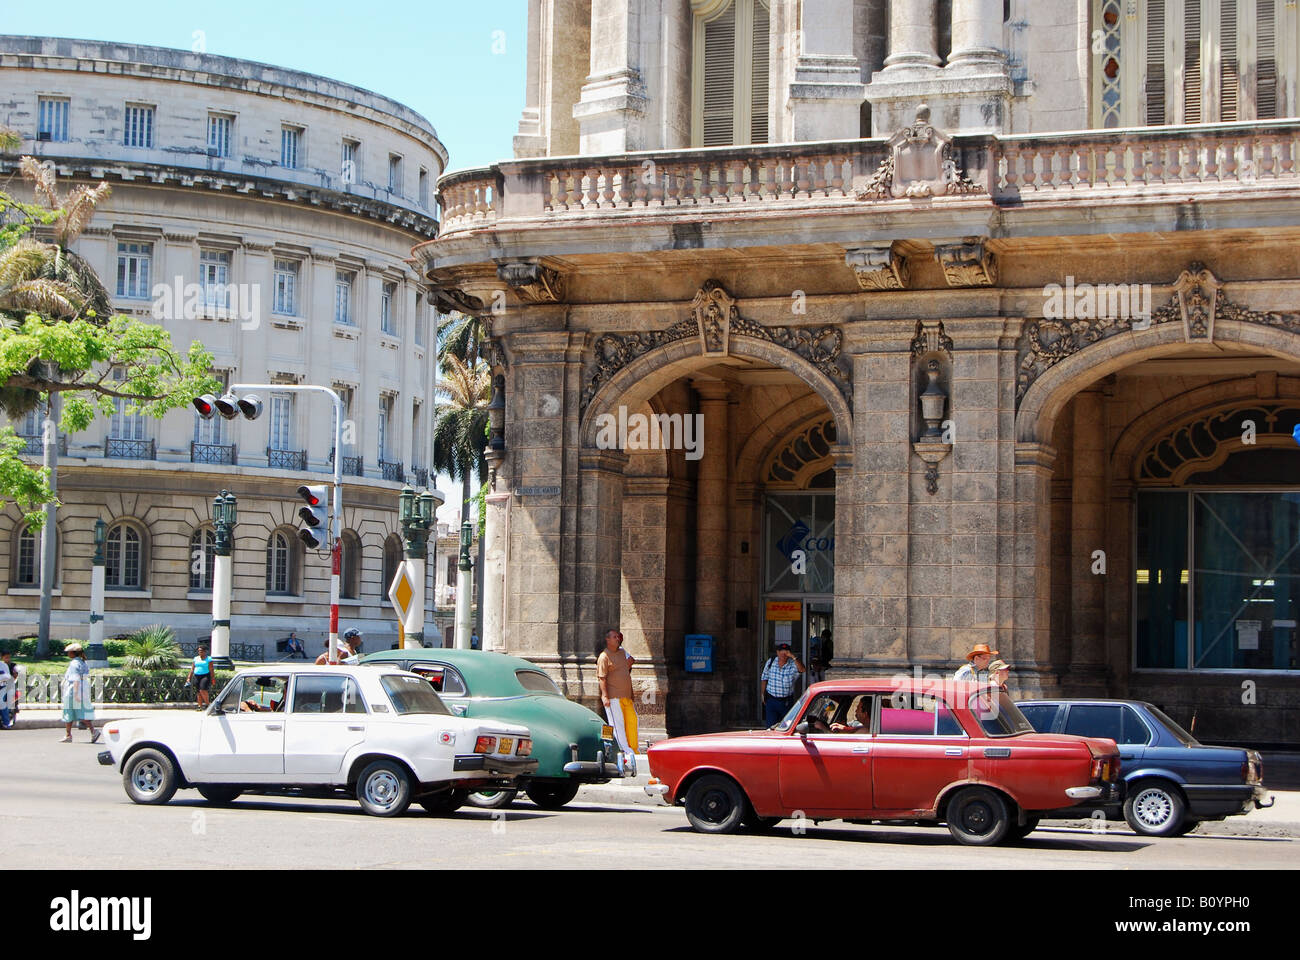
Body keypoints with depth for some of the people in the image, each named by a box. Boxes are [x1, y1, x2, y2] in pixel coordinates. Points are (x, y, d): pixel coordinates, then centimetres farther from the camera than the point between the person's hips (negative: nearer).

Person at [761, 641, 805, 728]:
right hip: (771, 700, 1)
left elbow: (801, 669, -30)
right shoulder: (770, 662, 2)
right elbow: (764, 678, 13)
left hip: (787, 702, -1)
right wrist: (763, 694, 15)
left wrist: (793, 657, -37)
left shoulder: (792, 664, -8)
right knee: (771, 726, -2)